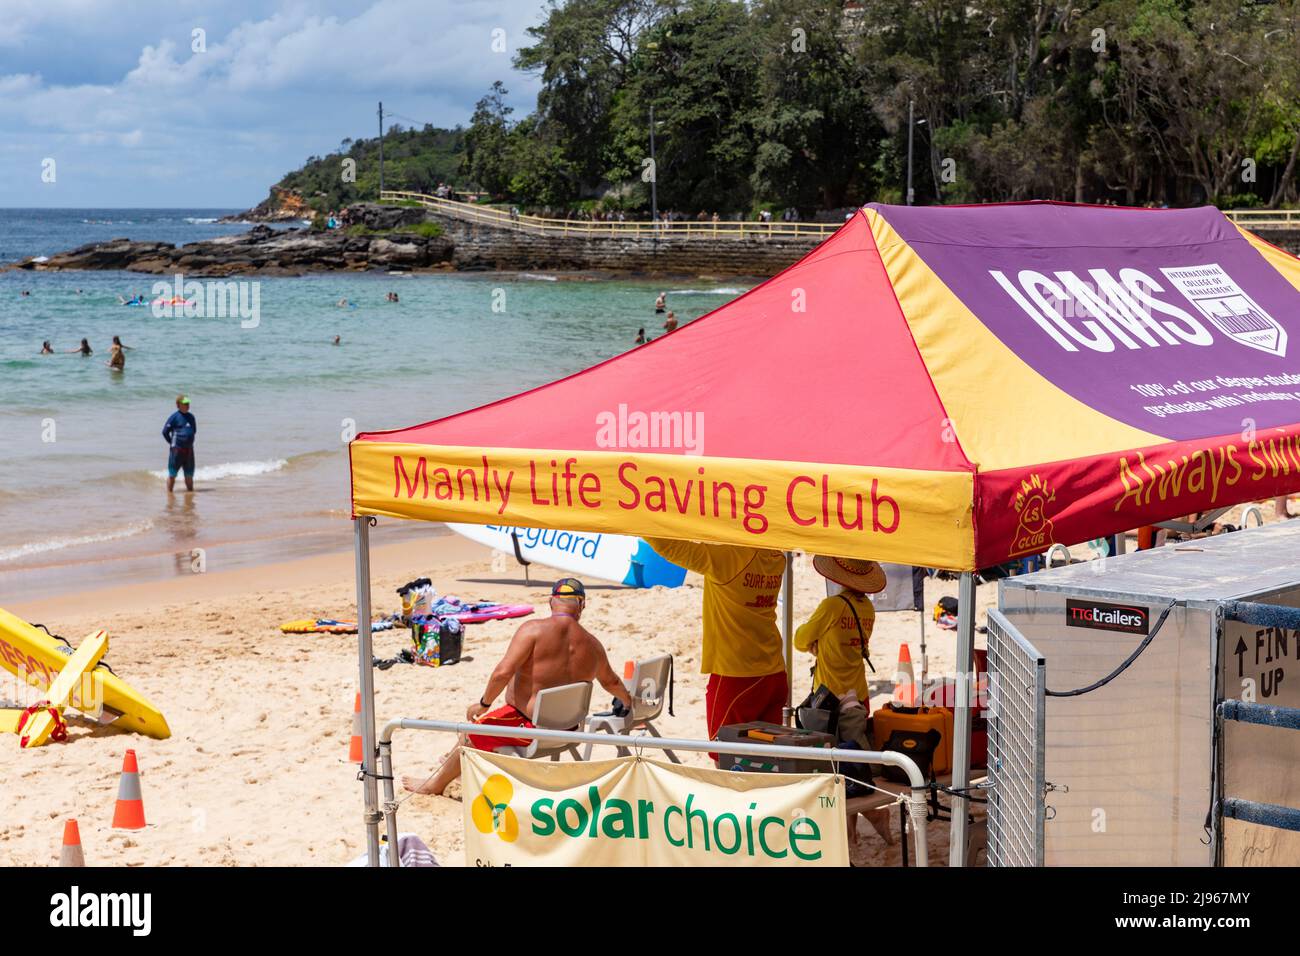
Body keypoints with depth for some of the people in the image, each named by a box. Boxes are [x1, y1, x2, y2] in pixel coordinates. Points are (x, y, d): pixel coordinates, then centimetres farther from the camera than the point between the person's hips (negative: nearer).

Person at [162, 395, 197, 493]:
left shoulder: (190, 417, 10)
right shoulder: (175, 416, -8)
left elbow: (194, 430, 24)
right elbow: (165, 431, -7)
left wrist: (189, 441, 14)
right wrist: (172, 443, -3)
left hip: (189, 449, 6)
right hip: (177, 449, -6)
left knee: (189, 474, 12)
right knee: (172, 474, 0)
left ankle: (190, 491, 21)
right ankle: (169, 493, 6)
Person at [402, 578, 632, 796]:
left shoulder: (534, 630, -19)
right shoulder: (592, 645, -1)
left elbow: (503, 672, -25)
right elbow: (610, 681, 17)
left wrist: (484, 703, -9)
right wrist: (628, 702, 39)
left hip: (530, 727, -7)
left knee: (472, 734, 16)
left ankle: (435, 784, 34)